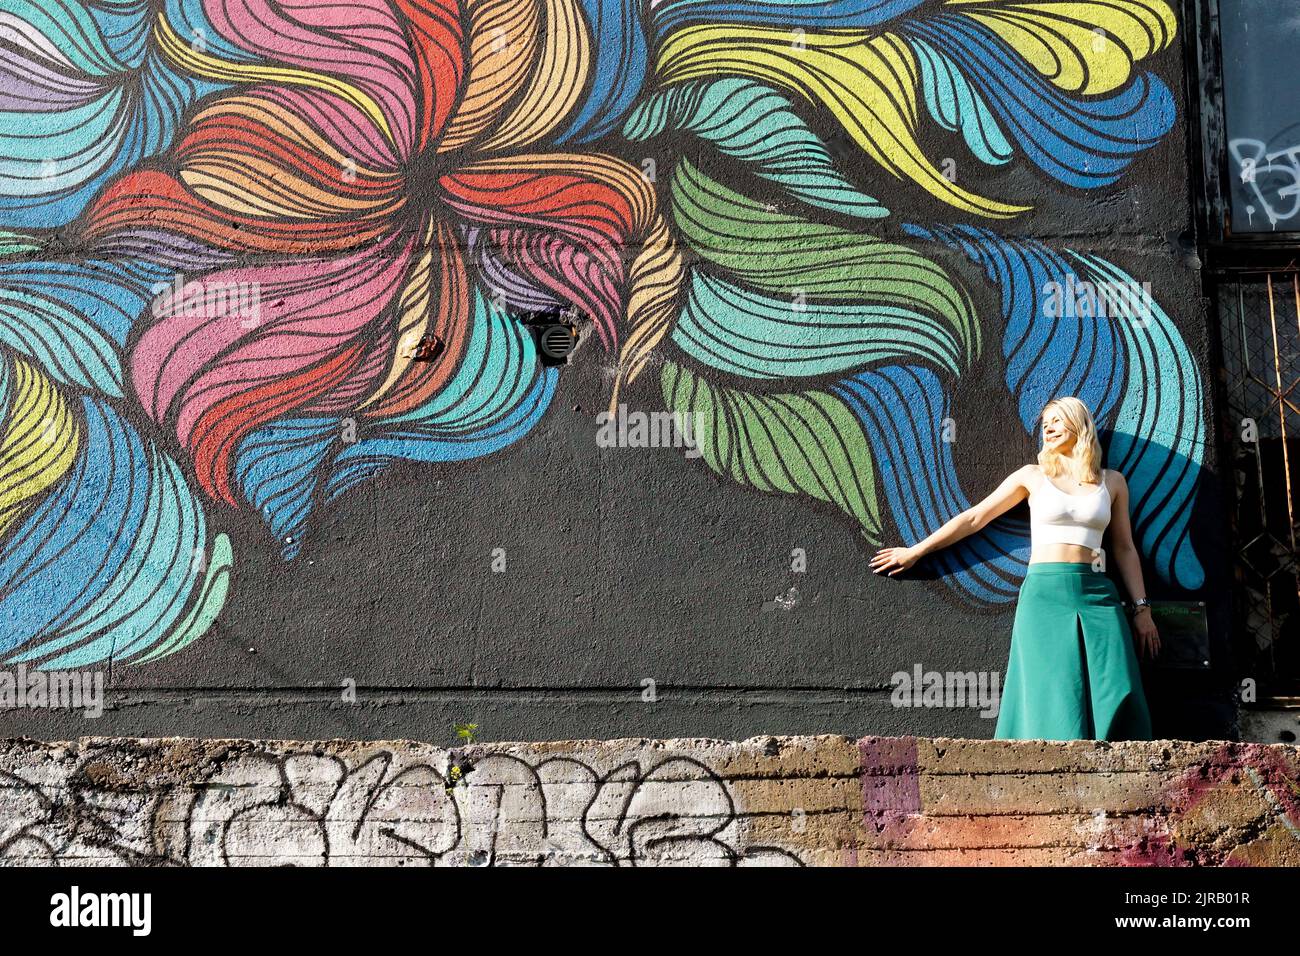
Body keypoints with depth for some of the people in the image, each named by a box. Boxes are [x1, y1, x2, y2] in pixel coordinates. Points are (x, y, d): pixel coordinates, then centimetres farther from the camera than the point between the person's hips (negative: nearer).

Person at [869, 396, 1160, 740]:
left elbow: (1124, 547, 17)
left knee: (1112, 703, -10)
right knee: (1055, 703, -8)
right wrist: (915, 551, 13)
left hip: (1097, 596, 1)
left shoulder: (1112, 481, 14)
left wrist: (1141, 608, 10)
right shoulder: (1033, 476, 11)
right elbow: (973, 518, 13)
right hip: (1044, 595, -1)